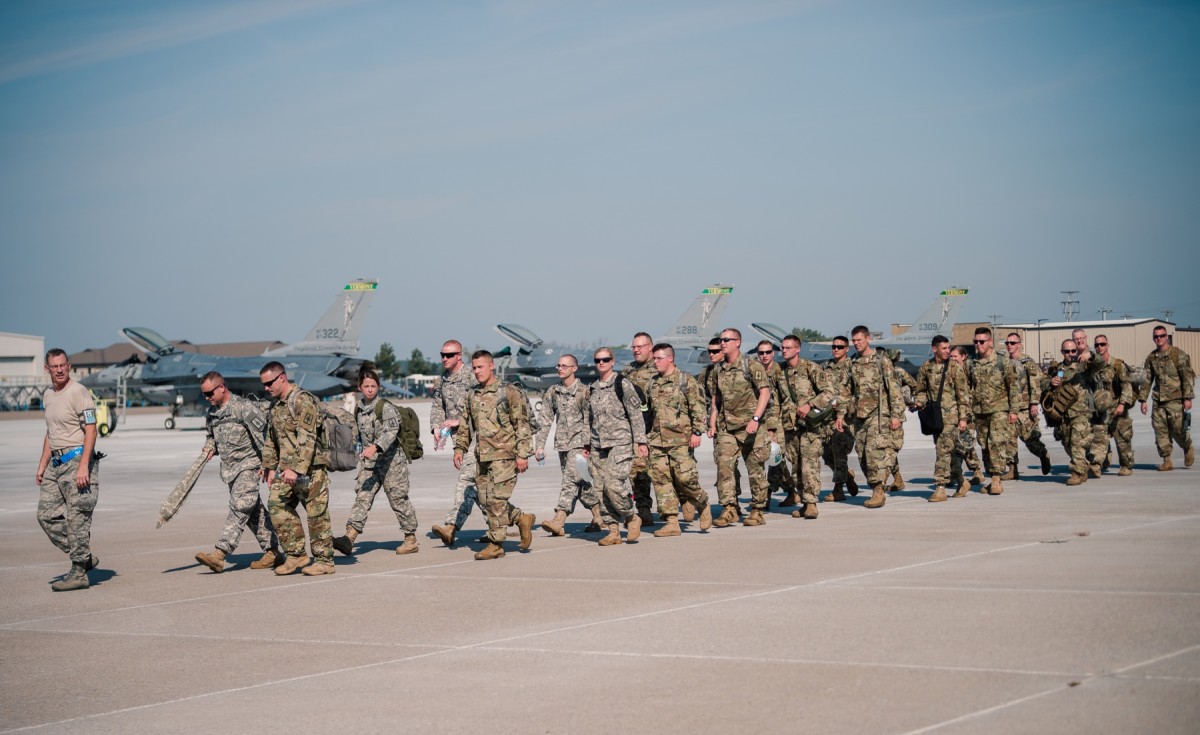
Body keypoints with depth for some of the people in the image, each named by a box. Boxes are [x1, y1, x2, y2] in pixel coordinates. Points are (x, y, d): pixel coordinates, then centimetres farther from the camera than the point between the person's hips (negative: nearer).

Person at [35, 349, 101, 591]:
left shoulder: (78, 392, -11)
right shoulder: (48, 395, 16)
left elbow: (91, 430, -16)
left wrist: (83, 466, -22)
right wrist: (42, 466, 21)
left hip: (77, 461, -9)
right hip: (56, 464, 9)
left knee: (77, 517, -6)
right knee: (46, 514, 6)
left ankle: (79, 573, 0)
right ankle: (84, 557, 16)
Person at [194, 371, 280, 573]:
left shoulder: (244, 407, -14)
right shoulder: (211, 413, 10)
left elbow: (263, 434, -15)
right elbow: (210, 435, 27)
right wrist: (209, 447, 3)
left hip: (248, 464, -8)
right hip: (229, 467, 8)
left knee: (239, 507, -17)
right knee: (254, 511, 11)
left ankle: (220, 553, -25)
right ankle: (272, 552, 17)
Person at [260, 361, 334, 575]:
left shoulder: (302, 400, -14)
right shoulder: (275, 405, 15)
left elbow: (307, 439, -20)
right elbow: (271, 439, 23)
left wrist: (297, 469, -25)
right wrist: (270, 468, 17)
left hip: (310, 466, -9)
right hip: (286, 467, 9)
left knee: (316, 514, -3)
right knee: (277, 505, -1)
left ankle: (324, 560, 5)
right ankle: (296, 554, 7)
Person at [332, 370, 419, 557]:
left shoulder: (386, 407, -10)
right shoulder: (359, 410, 11)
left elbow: (391, 431, -24)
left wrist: (376, 447, -37)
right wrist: (362, 454, 22)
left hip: (391, 459, -6)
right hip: (369, 461, 6)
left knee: (398, 498, 1)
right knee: (362, 496, -7)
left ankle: (411, 539, 13)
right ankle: (349, 537, -19)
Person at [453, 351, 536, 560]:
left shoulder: (509, 392, -5)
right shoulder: (472, 395, 13)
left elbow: (522, 425, -7)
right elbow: (465, 425, 21)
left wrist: (523, 454, -12)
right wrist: (460, 448, 11)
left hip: (504, 454, -7)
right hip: (482, 457, 7)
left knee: (496, 499, -8)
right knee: (484, 500, 5)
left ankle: (495, 545, 1)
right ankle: (522, 519, 23)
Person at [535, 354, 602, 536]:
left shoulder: (583, 391, -6)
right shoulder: (553, 392, 11)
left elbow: (589, 422, -9)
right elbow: (544, 420, 11)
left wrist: (587, 446, -16)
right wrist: (539, 444, 3)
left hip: (578, 442, -6)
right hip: (562, 443, 6)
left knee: (570, 480, -15)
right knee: (581, 482, 11)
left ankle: (558, 520, -22)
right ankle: (599, 517, 23)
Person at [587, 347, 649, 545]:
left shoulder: (622, 384, -4)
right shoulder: (592, 388, 15)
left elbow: (636, 414, -6)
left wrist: (641, 441, -10)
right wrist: (588, 444, 21)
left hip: (619, 443, -6)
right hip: (598, 447, 6)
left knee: (613, 485, -16)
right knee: (601, 489, 2)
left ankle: (632, 517, 7)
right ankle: (613, 531, 8)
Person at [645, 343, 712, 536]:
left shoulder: (686, 381, -2)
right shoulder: (652, 384, 15)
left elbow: (699, 408, -6)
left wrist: (697, 432, -13)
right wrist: (646, 435, 20)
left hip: (680, 439, -6)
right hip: (656, 441, 6)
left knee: (685, 477, -9)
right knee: (660, 479, -1)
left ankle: (703, 505, 19)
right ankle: (671, 522, 3)